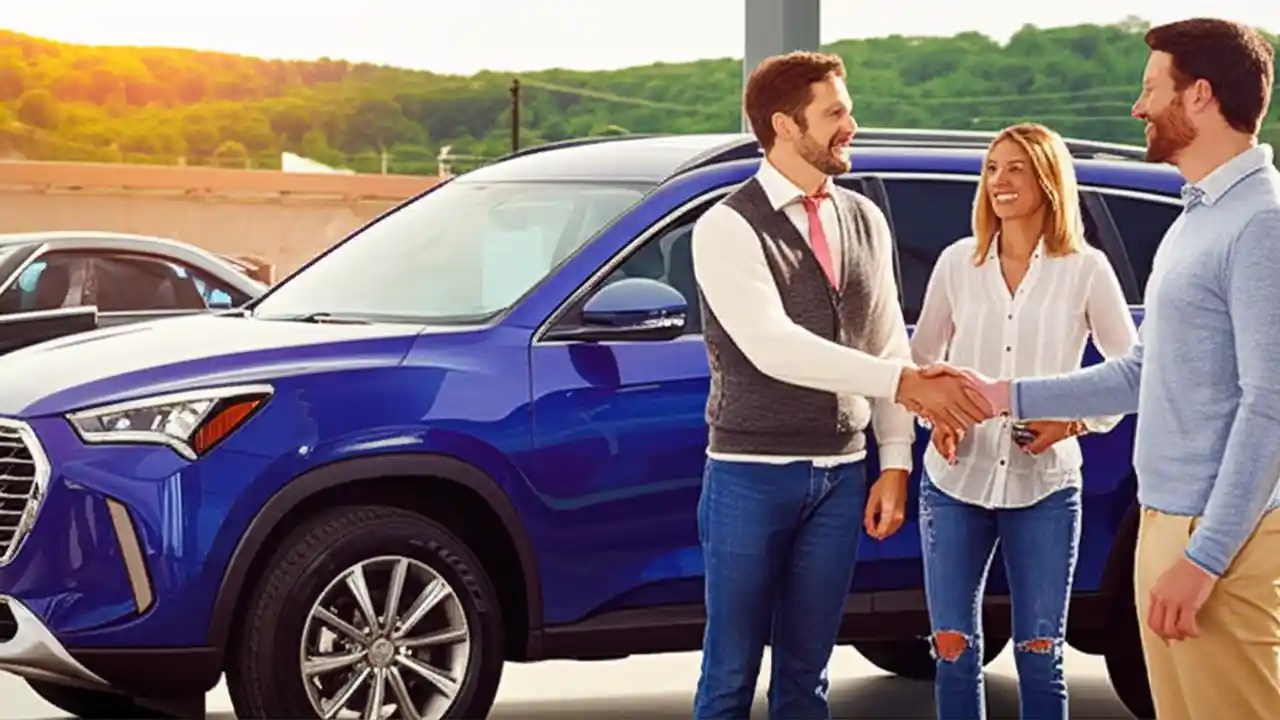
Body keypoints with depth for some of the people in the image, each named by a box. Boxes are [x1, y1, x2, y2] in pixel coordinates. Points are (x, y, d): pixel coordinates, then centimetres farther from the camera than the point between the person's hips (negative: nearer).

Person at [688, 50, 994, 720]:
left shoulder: (866, 221, 8)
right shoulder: (727, 228, -10)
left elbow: (888, 342, 12)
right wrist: (904, 382, -27)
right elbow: (772, 347, -22)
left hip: (840, 477, 5)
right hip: (751, 476, -5)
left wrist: (895, 463, 4)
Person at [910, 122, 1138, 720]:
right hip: (956, 478, 2)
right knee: (954, 649, 4)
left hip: (1044, 485, -2)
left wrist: (1076, 420, -10)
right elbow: (921, 357, 14)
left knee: (1039, 653, 4)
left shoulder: (1084, 269, -2)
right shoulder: (957, 262, 4)